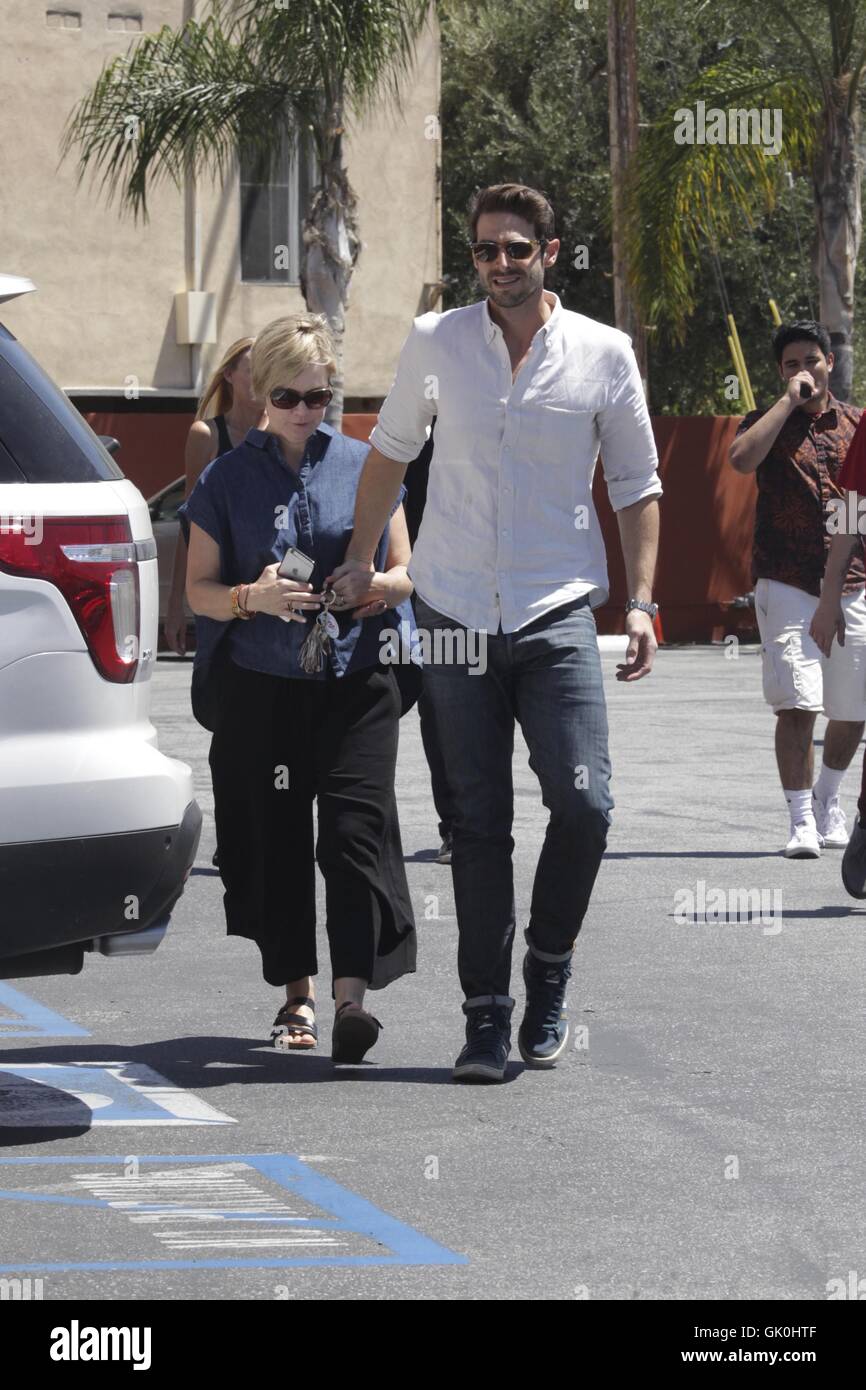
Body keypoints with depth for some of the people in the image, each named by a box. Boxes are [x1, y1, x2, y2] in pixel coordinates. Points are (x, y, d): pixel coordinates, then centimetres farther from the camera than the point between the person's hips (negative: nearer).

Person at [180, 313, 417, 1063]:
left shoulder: (366, 465, 7)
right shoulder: (227, 478, 5)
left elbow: (406, 573, 10)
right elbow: (198, 589, 5)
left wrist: (375, 586, -14)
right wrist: (253, 597, -16)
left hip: (356, 679, -1)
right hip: (261, 684, 1)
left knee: (354, 830, -12)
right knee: (276, 836, 4)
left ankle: (352, 996, -17)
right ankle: (296, 995, 17)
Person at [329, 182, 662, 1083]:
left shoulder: (603, 355, 1)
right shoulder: (435, 343, 4)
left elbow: (635, 486, 8)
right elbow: (390, 449, 19)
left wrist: (640, 601, 0)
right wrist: (360, 561, 19)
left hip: (557, 612, -1)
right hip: (456, 616, 1)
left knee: (584, 804, -13)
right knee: (477, 822, 2)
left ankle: (548, 973, 9)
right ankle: (486, 1013, 7)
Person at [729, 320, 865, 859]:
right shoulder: (769, 422, 5)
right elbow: (742, 459, -18)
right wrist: (790, 399, -13)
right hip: (786, 586, -3)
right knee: (796, 704, -15)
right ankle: (801, 820, -8)